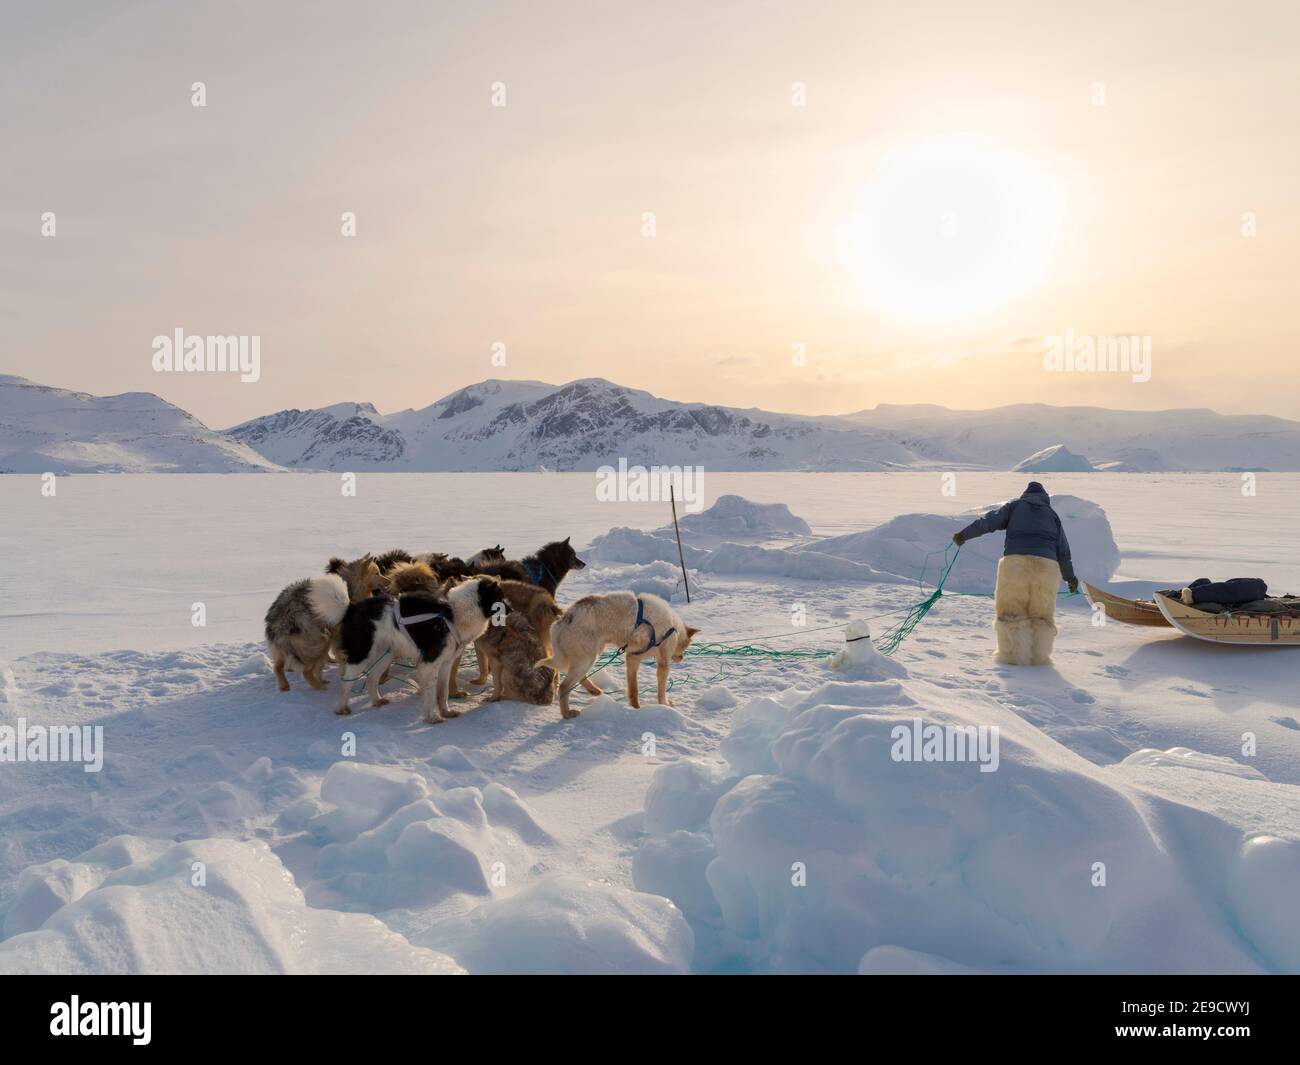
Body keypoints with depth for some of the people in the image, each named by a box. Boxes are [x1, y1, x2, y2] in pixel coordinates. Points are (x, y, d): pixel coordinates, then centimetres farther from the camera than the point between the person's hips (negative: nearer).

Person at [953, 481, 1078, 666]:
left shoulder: (1015, 505, 19)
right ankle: (1040, 655, 6)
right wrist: (1070, 577, 33)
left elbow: (990, 520, 3)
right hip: (1047, 565, 2)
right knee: (1042, 615, 14)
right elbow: (1063, 551, 22)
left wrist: (964, 534, 6)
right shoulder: (1052, 514, 24)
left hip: (1015, 561, -2)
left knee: (1011, 611, 5)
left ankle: (1014, 653, -6)